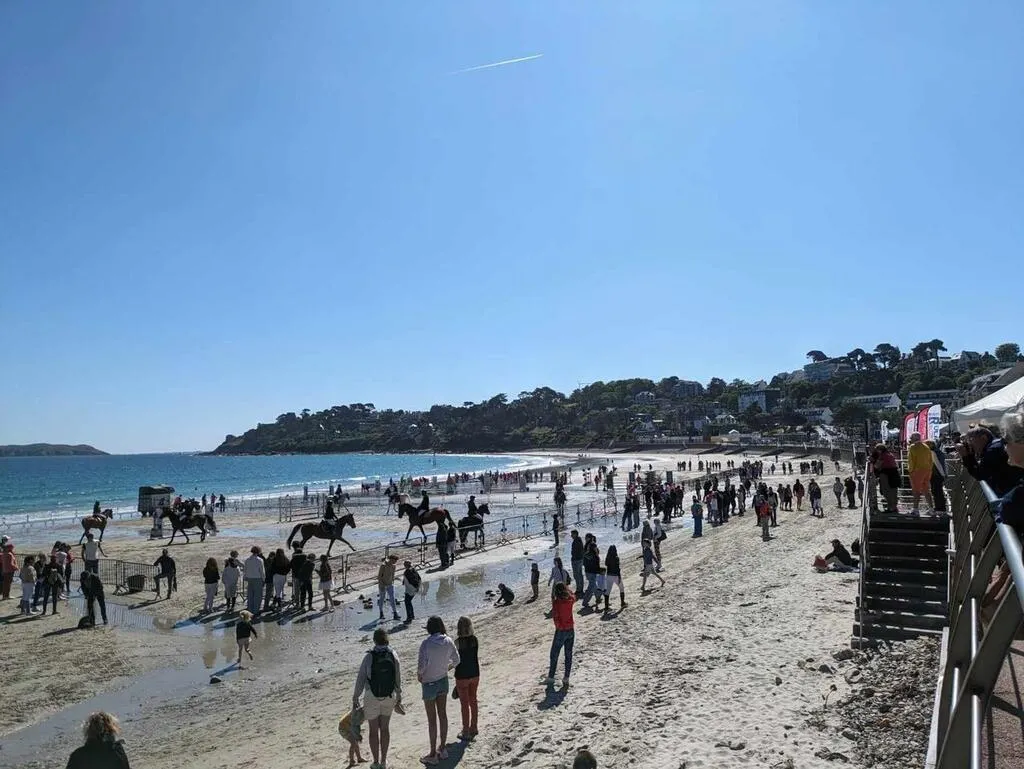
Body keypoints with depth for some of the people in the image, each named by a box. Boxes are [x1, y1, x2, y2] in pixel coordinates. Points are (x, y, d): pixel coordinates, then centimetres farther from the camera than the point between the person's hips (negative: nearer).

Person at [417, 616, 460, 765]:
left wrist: (419, 675, -4)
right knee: (442, 714, 17)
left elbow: (422, 665, -24)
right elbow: (456, 660, 1)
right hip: (443, 680, 5)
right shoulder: (448, 641, -7)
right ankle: (442, 748, 28)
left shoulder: (426, 643, -22)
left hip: (429, 683, -5)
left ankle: (433, 754, 15)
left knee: (432, 719, 5)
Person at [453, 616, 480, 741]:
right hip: (475, 674, 5)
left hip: (462, 676, -5)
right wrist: (475, 672, 16)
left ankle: (466, 732, 18)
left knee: (464, 704, 8)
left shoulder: (458, 642, -20)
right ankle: (473, 728, 33)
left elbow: (456, 660, -15)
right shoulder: (475, 639, -5)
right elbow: (477, 657, 4)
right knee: (473, 700, 19)